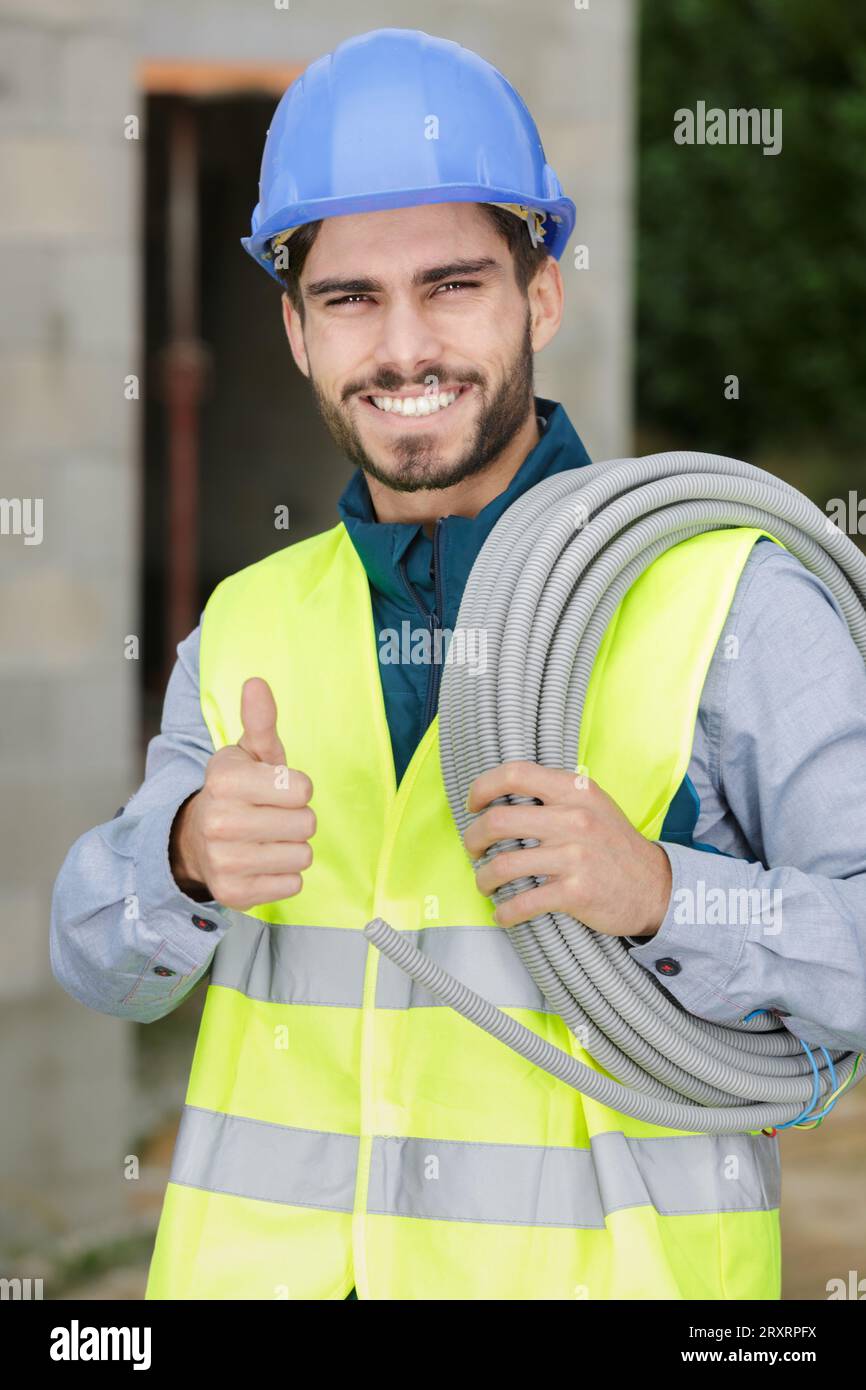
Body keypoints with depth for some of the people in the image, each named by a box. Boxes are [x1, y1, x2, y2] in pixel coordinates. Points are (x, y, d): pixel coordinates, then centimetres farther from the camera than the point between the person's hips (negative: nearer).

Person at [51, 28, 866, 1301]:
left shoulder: (732, 606, -8)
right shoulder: (249, 630, 7)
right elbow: (106, 959, -1)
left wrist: (657, 894, -29)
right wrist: (192, 856, -22)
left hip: (608, 1268, -4)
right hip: (262, 1266, 4)